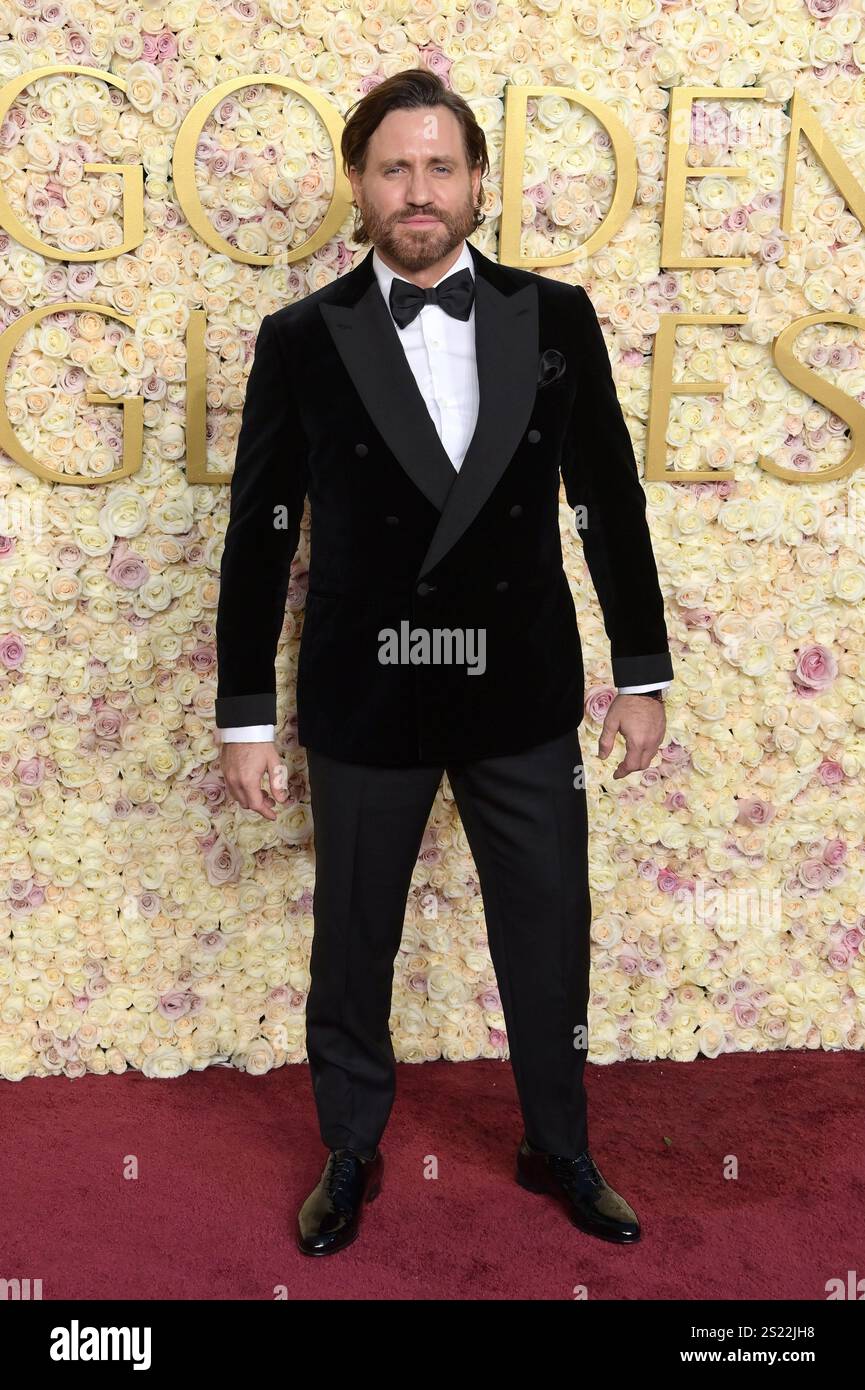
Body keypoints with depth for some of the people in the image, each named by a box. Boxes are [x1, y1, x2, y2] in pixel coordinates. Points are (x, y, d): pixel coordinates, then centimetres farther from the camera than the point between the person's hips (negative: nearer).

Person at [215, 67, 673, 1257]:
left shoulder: (556, 318, 1)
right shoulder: (303, 337, -2)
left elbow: (610, 501, 5)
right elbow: (259, 534, 0)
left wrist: (643, 672, 4)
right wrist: (245, 714, -1)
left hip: (523, 694, 1)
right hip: (363, 702, 0)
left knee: (550, 946, 13)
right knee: (351, 951, 14)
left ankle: (560, 1150, 38)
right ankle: (350, 1156, 39)